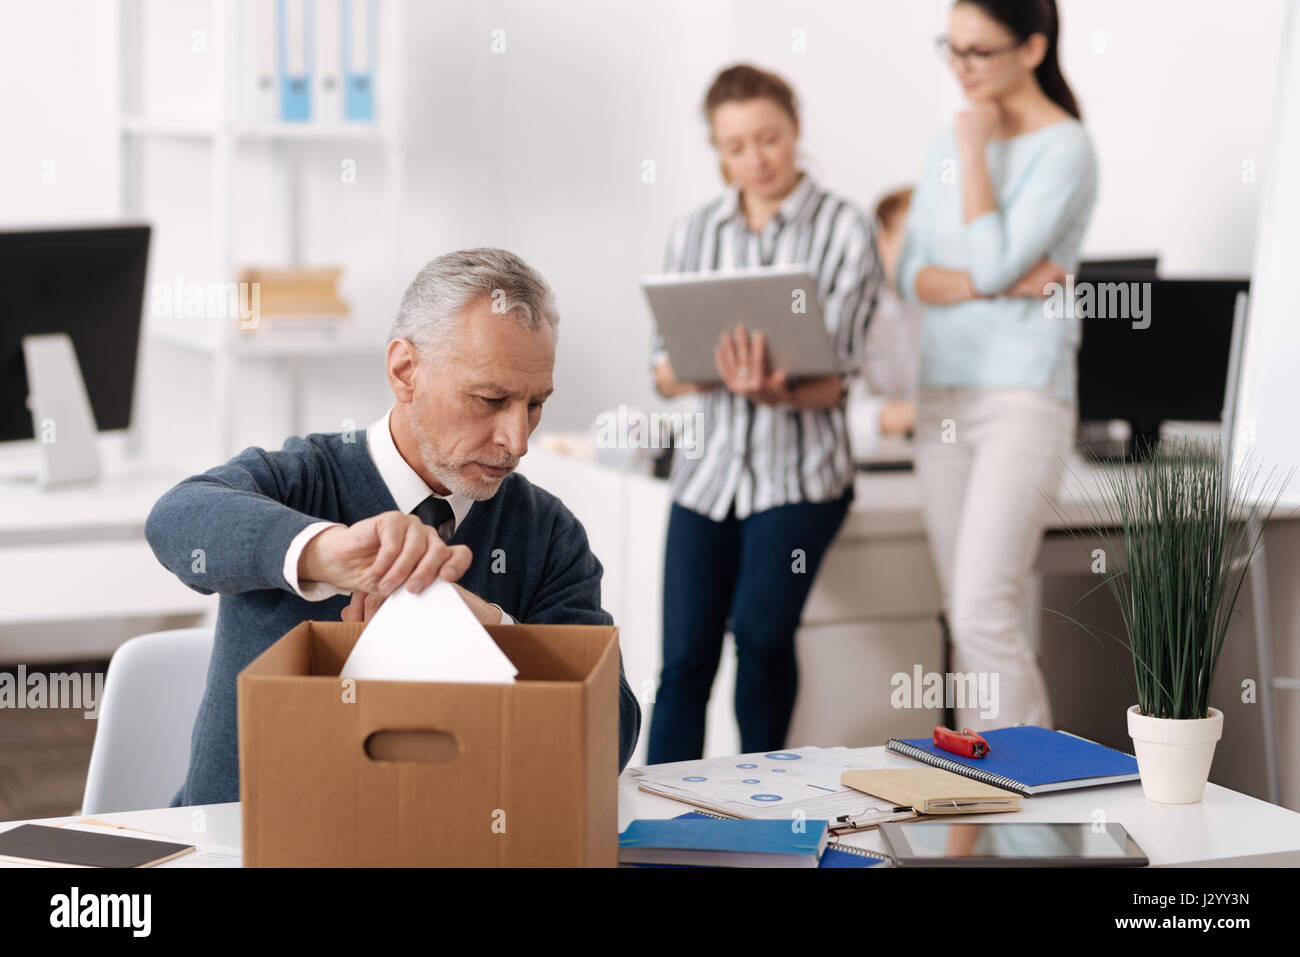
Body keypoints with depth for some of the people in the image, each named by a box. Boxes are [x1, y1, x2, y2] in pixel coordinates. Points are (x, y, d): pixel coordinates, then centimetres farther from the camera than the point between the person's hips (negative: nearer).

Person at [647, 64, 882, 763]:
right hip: (709, 467, 3)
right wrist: (714, 371, -18)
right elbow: (664, 370, 5)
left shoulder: (845, 232, -2)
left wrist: (780, 391, -31)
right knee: (684, 656, -4)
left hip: (800, 469, -3)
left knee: (761, 634, -18)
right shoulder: (694, 233, 9)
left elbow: (834, 379, -9)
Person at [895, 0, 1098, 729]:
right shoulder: (949, 145, 13)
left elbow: (993, 259, -18)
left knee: (985, 610, -15)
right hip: (944, 394, 7)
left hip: (1024, 397, -7)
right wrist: (998, 285, -12)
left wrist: (976, 149, -10)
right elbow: (911, 276, 6)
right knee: (967, 613, 7)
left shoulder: (1064, 148, -7)